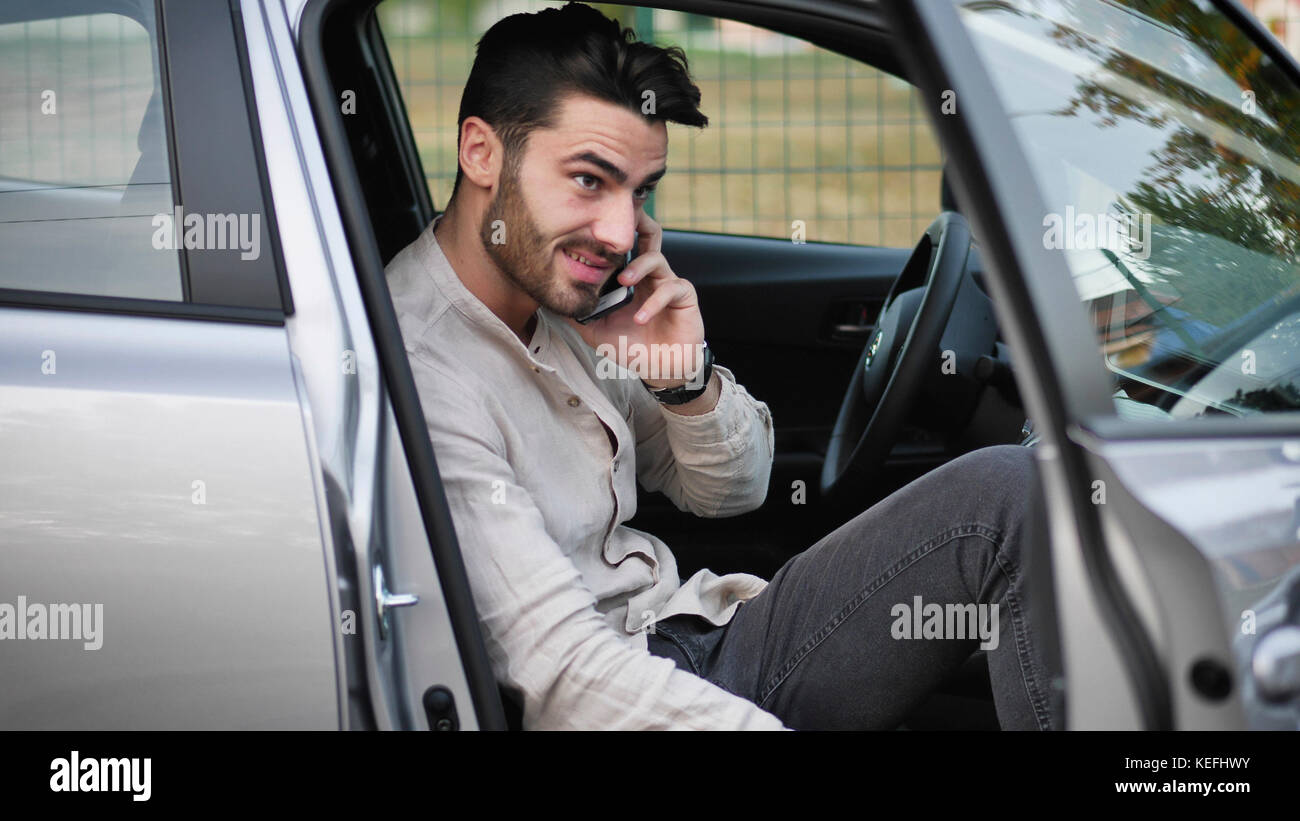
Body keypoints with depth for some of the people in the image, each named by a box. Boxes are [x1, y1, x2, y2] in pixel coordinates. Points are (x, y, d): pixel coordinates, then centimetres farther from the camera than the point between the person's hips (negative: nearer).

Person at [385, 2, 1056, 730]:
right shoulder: (420, 375, -20)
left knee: (1005, 489, -6)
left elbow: (731, 491, 18)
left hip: (702, 634, 9)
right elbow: (569, 678, -26)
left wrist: (685, 379, -4)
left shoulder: (561, 299, 8)